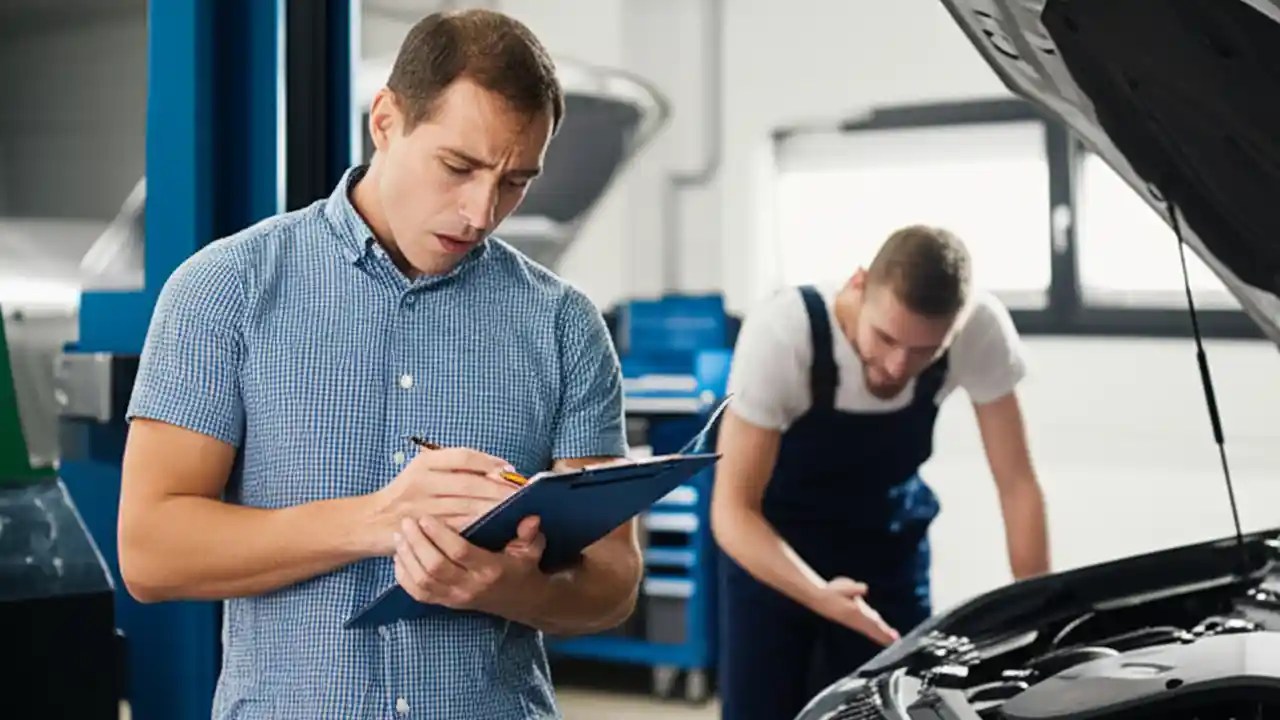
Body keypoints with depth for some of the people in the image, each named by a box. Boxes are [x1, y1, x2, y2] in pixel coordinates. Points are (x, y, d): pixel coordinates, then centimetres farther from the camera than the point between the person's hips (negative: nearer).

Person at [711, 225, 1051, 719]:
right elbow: (733, 510, -30)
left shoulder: (982, 329, -26)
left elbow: (1017, 484, -15)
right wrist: (818, 595, -46)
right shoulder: (783, 333, -34)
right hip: (773, 542, -2)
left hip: (890, 543, 2)